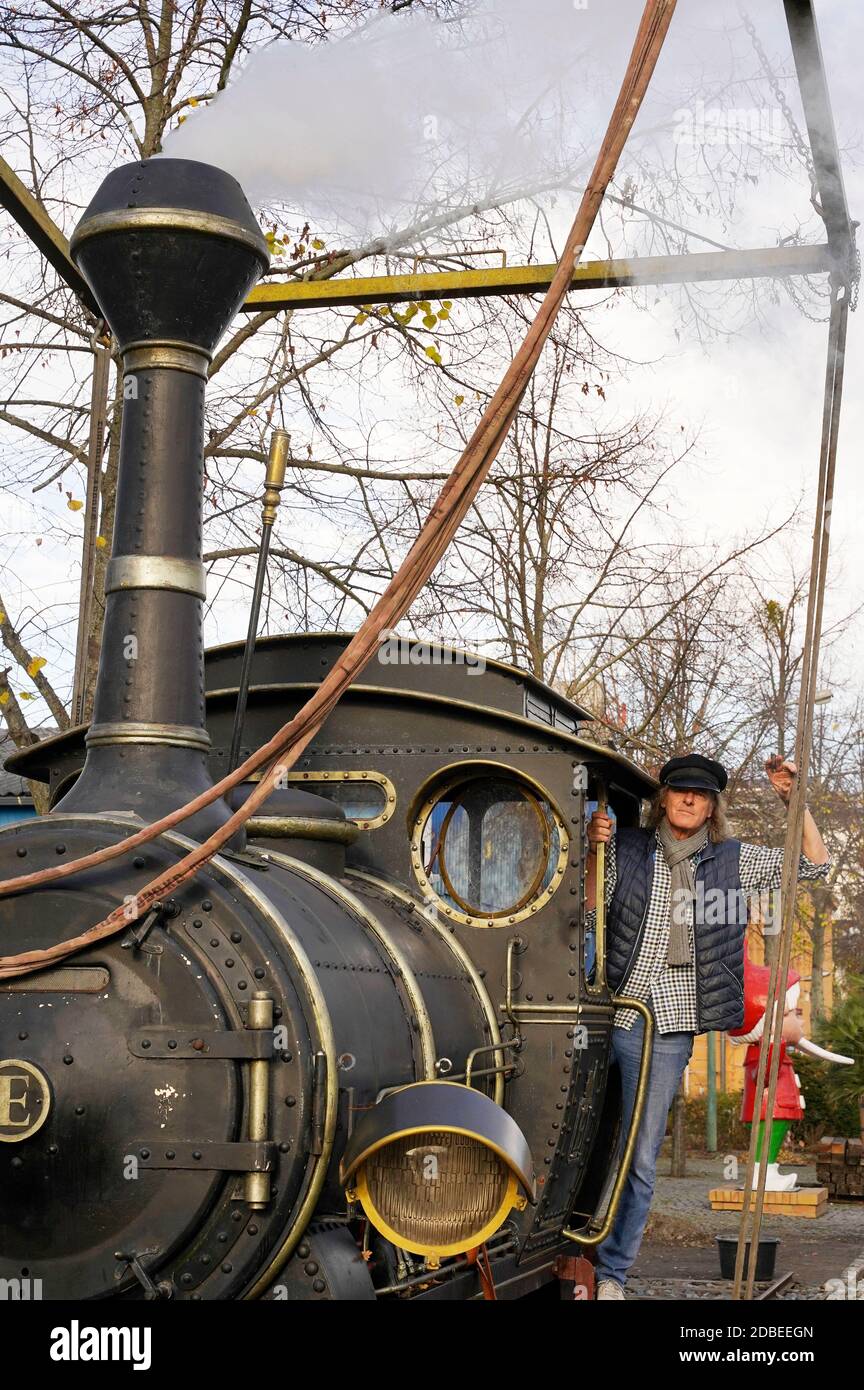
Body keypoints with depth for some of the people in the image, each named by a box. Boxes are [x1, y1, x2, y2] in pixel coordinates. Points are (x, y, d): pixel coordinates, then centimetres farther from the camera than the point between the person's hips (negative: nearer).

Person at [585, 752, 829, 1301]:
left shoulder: (732, 861, 8)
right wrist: (595, 853, -8)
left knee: (641, 1159, 2)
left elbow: (816, 864, 9)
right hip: (612, 1014, 0)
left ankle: (612, 1272, 11)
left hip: (670, 1027, 0)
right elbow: (589, 916, 3)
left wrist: (793, 799, -1)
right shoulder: (627, 849, 5)